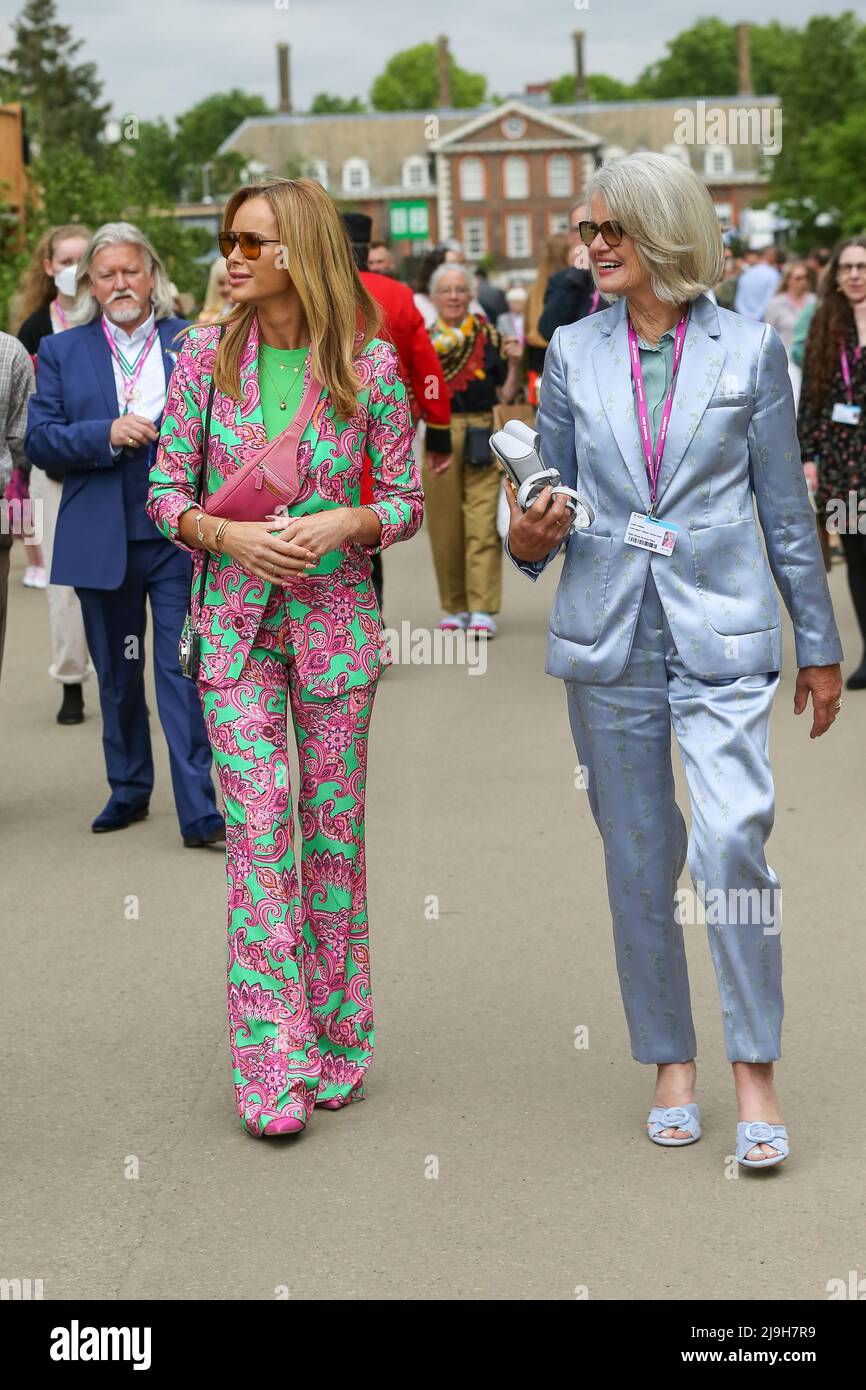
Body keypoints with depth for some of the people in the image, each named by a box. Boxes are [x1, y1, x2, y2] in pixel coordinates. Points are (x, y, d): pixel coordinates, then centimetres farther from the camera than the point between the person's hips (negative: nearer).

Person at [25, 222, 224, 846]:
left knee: (184, 671, -6)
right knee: (118, 675, 14)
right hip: (101, 542, 2)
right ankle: (128, 793, 29)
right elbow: (39, 439, 1)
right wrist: (107, 435, -14)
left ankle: (199, 812, -5)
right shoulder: (61, 351, 8)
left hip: (179, 536, -2)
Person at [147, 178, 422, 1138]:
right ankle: (272, 1065, -2)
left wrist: (347, 522, -17)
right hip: (235, 618, 0)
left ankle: (336, 1044, 21)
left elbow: (407, 501, 3)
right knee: (256, 825, -7)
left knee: (335, 825, 7)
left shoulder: (369, 365, -4)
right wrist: (227, 535, -14)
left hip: (335, 616, 0)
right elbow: (164, 492, 4)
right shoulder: (207, 358, 0)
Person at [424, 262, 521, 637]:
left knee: (483, 524, -7)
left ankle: (482, 610, -7)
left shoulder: (489, 336, 7)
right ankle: (454, 608, 17)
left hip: (481, 439, -1)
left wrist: (514, 363, -7)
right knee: (444, 526, 5)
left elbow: (506, 395, 7)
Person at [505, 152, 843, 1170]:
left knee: (732, 838, -17)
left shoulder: (750, 350, 2)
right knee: (638, 859, 8)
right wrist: (526, 540, -8)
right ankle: (670, 1062, 22)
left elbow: (786, 508, 6)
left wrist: (820, 644, 8)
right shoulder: (573, 354, 8)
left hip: (720, 632, -3)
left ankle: (754, 1072, -4)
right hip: (608, 632, 3)